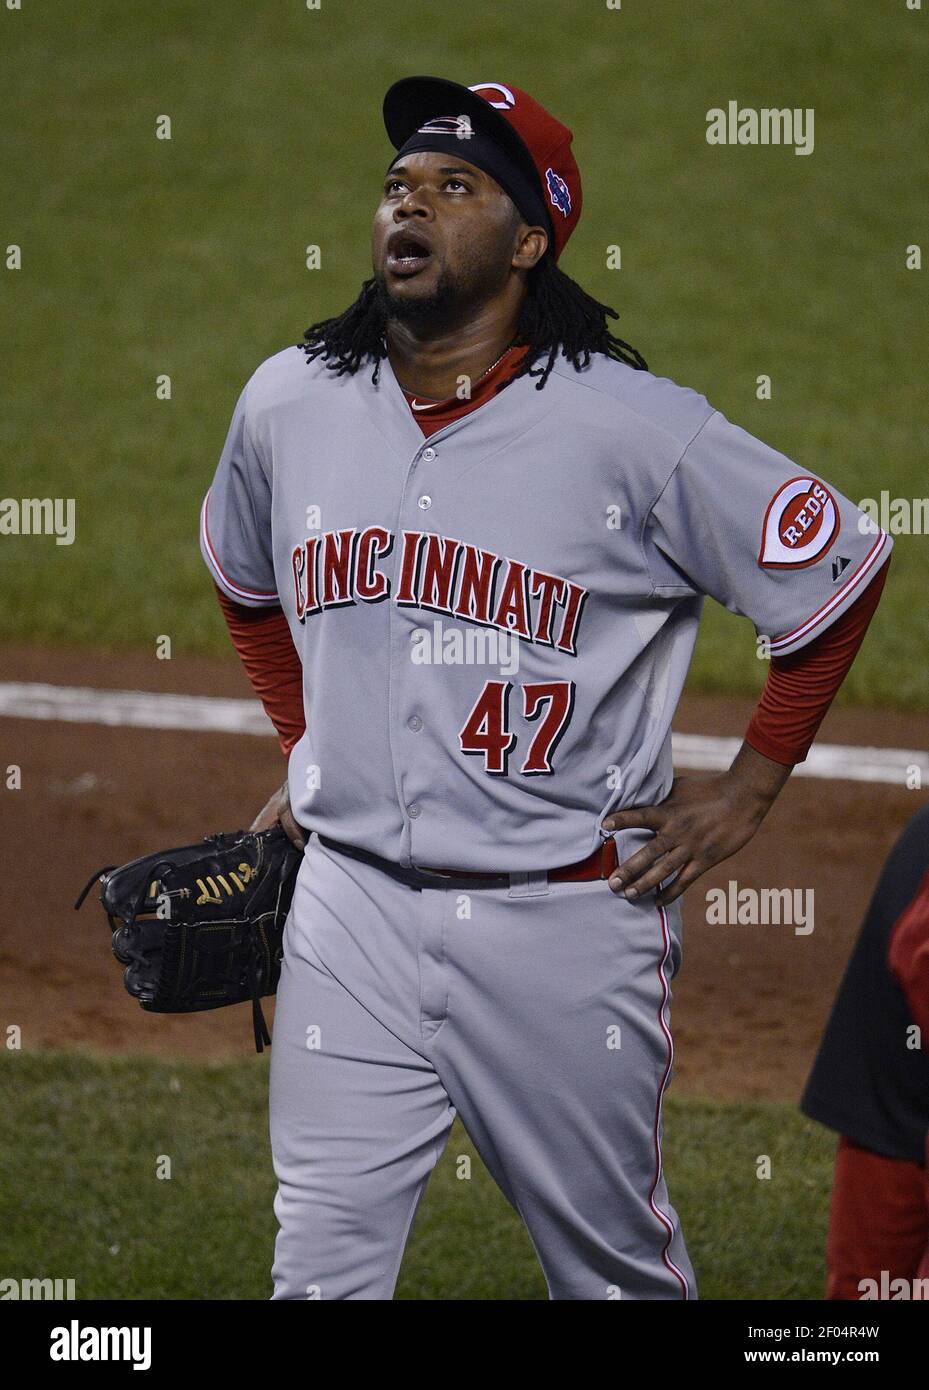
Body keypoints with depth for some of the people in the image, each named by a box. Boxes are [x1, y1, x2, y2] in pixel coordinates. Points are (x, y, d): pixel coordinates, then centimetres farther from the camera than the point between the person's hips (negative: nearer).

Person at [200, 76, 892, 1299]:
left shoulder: (634, 428, -11)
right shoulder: (288, 402, 3)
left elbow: (843, 569, -2)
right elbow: (246, 580, 25)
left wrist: (749, 789, 0)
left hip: (565, 919, -3)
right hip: (352, 904, 3)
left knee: (615, 1264, 9)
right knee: (321, 1267, 1)